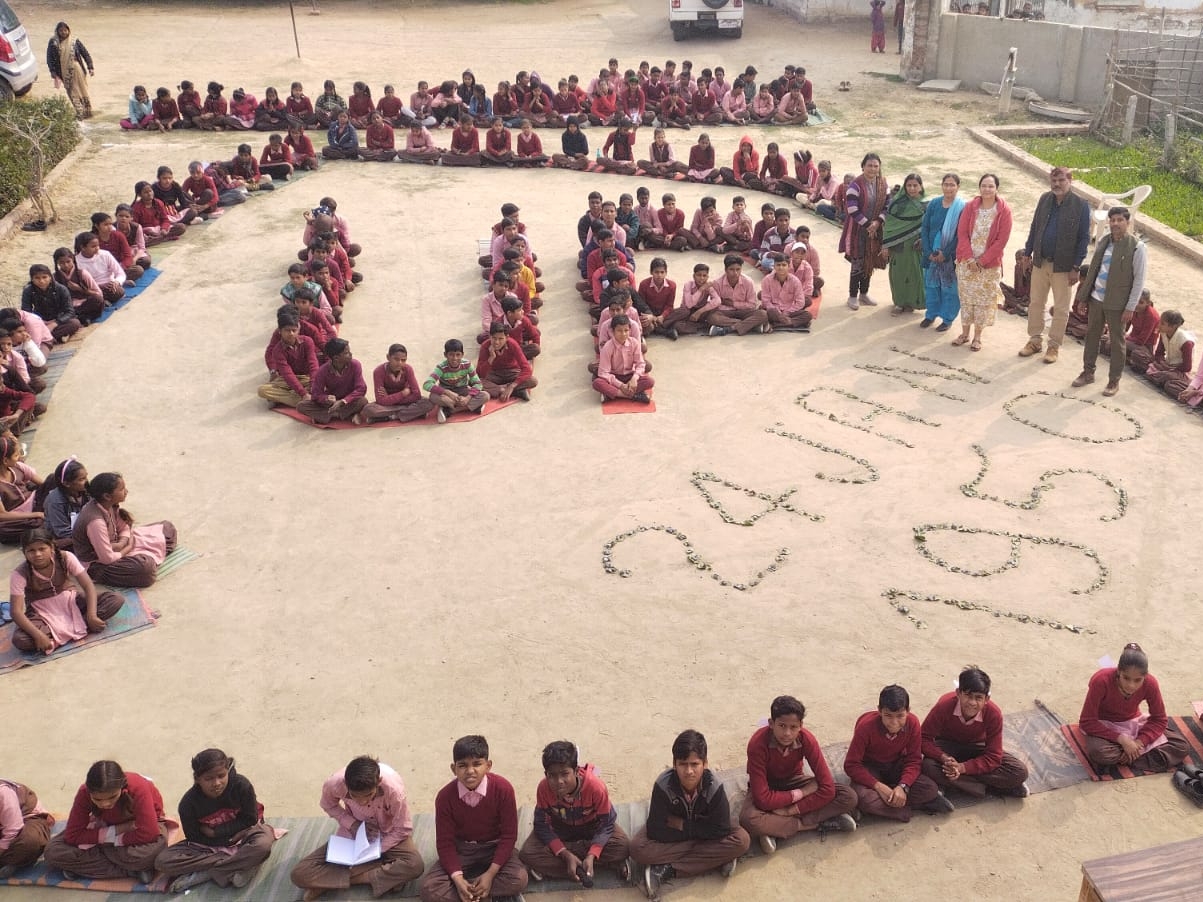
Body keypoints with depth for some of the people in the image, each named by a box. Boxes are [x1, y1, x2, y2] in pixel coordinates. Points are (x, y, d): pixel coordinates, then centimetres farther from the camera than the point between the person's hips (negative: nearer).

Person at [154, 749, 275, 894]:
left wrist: (214, 831, -17)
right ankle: (234, 869, -24)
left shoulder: (241, 785, -22)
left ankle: (202, 874, -23)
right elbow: (194, 837, -11)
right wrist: (232, 836, -19)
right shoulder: (188, 803, -20)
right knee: (162, 862, -21)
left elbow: (250, 820, -12)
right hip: (207, 845, 1)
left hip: (241, 835, -1)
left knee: (263, 845, -36)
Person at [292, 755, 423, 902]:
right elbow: (328, 805, -3)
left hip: (388, 834, -1)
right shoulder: (334, 783, -29)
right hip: (353, 832, 1)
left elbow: (403, 830, -19)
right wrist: (352, 824, -18)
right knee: (300, 874, -18)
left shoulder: (393, 788, -34)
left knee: (415, 865, -33)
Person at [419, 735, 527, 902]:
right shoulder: (445, 796, -18)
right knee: (429, 888, -23)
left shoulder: (503, 788, -22)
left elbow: (509, 835, -15)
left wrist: (490, 874, -22)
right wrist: (457, 879, -25)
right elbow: (445, 842, -11)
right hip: (460, 850, 0)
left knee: (519, 879, -29)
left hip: (494, 847, 0)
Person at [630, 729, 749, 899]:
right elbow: (656, 831, -30)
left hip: (703, 828, 2)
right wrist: (695, 832, -26)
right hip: (672, 830, -2)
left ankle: (666, 870, -25)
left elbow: (720, 830, -26)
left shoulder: (714, 786, -29)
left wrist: (683, 825, -26)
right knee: (638, 849, -29)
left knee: (741, 840, -27)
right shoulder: (663, 785, -32)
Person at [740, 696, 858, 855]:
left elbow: (827, 788, -26)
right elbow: (763, 799, -33)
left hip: (793, 780, 3)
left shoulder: (806, 739, -25)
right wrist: (800, 794, -25)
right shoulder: (757, 744, -33)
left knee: (849, 798, -20)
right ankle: (821, 823, -22)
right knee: (749, 821, -37)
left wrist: (792, 809, -31)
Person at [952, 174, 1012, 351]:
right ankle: (965, 333, 23)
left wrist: (982, 261, -13)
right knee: (966, 297, 10)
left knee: (984, 300, 5)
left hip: (989, 265, -2)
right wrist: (969, 258, -12)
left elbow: (1001, 240, -9)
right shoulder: (970, 207, -1)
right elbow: (962, 233, -3)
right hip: (966, 262, 2)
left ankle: (977, 337, 16)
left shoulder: (1004, 211, -8)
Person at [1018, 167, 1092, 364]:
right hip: (1040, 262, 4)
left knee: (1061, 309, 6)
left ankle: (1054, 345, 17)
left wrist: (1076, 267, -12)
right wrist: (1027, 254, 8)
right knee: (1035, 303, 12)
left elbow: (1084, 238, -9)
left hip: (1063, 266, -4)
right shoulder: (1045, 199, 2)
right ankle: (1035, 340, 25)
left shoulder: (1081, 206, -11)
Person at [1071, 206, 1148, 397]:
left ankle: (1114, 381, 16)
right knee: (1092, 336, 15)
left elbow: (1139, 280, -10)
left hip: (1117, 303, -5)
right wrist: (1084, 296, 11)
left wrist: (1130, 308, -13)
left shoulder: (1137, 247, -11)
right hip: (1096, 299, 5)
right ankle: (1088, 372, 30)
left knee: (1117, 342, 6)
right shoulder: (1103, 241, 6)